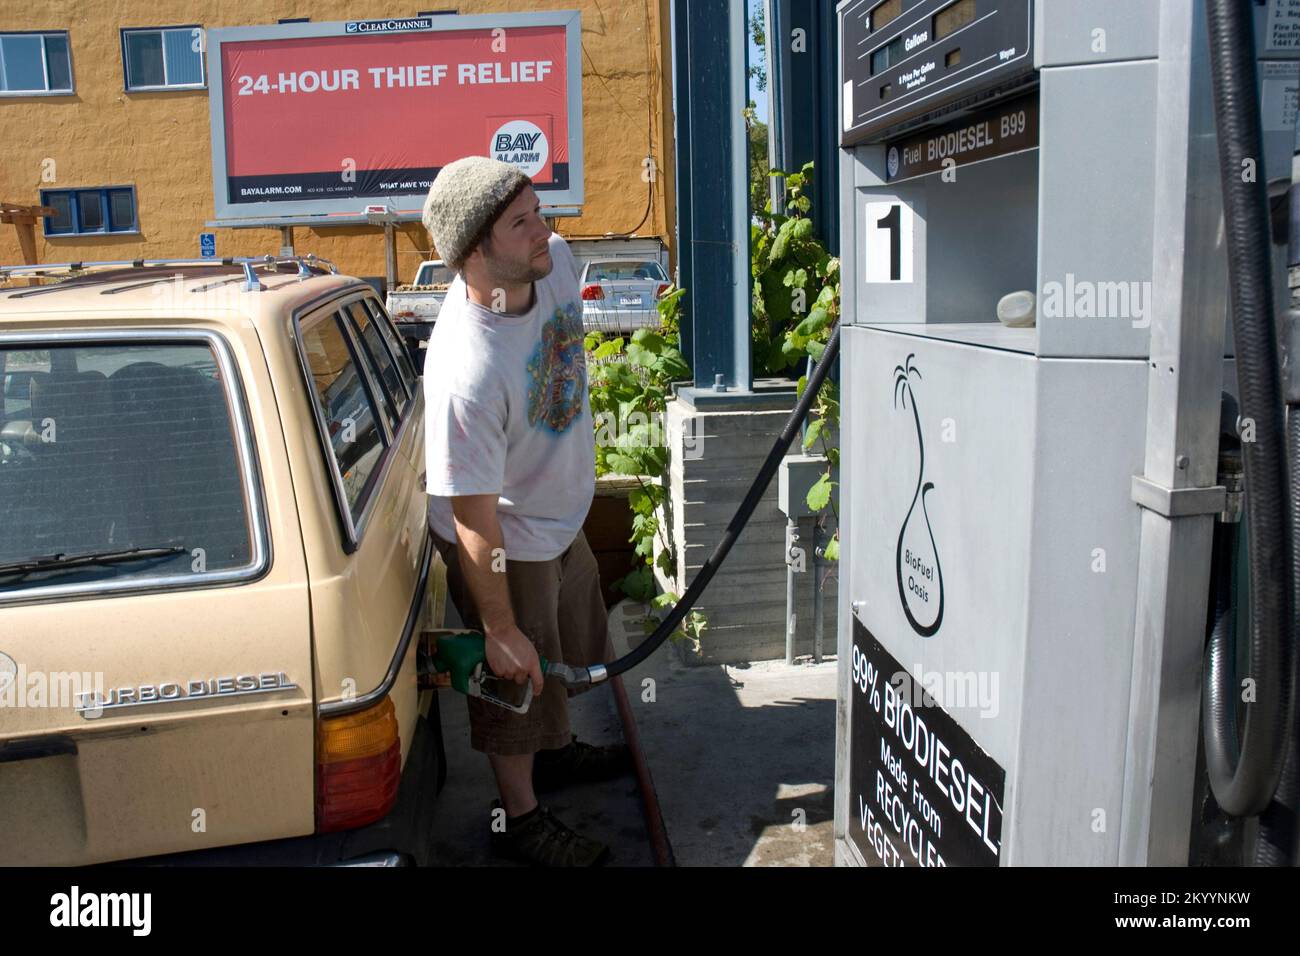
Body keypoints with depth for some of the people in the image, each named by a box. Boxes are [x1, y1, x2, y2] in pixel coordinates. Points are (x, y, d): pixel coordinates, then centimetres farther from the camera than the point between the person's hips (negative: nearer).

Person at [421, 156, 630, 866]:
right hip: (507, 546, -8)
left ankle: (557, 750, 57)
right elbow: (473, 519, -31)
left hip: (562, 516, 8)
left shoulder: (555, 261, -16)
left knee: (563, 650, 29)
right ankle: (520, 818, 39)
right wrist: (500, 630, -23)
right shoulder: (466, 373, -39)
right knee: (516, 675, 13)